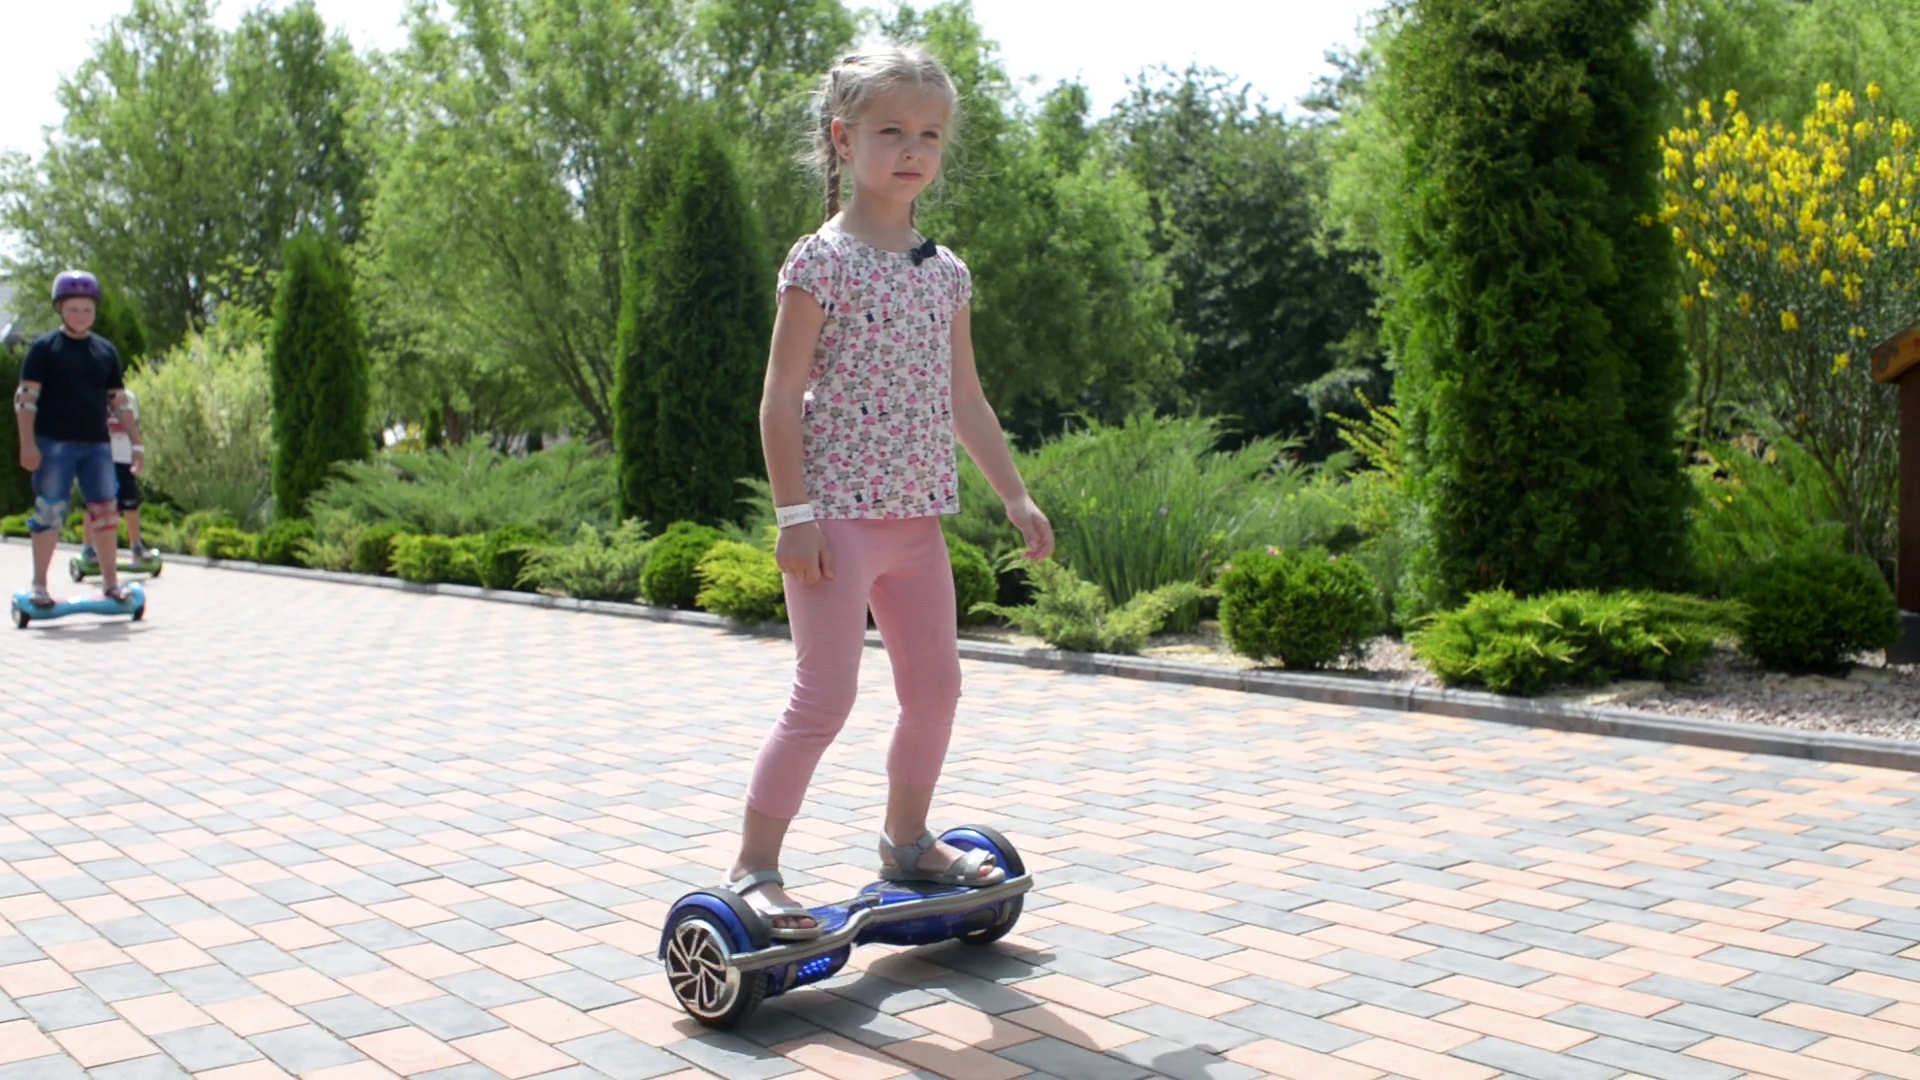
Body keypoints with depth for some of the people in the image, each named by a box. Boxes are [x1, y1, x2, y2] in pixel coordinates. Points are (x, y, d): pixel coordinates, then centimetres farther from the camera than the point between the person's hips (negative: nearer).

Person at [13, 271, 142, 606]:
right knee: (49, 513, -2)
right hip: (54, 443, -4)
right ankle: (39, 585, 7)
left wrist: (136, 442, 10)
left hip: (96, 444, 4)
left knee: (105, 511, 4)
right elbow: (26, 397, -3)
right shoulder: (44, 347, 0)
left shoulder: (106, 350, 12)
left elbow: (119, 400, 15)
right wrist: (28, 444, -11)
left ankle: (110, 581, 14)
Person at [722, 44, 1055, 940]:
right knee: (824, 697, -9)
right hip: (837, 513, -7)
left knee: (936, 684, 13)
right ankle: (752, 868, 3)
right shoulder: (821, 260, -8)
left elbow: (965, 398, 16)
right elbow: (783, 395, -11)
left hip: (916, 519, 7)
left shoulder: (946, 272, 11)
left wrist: (1015, 495, 12)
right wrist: (794, 513, -16)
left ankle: (907, 840, 32)